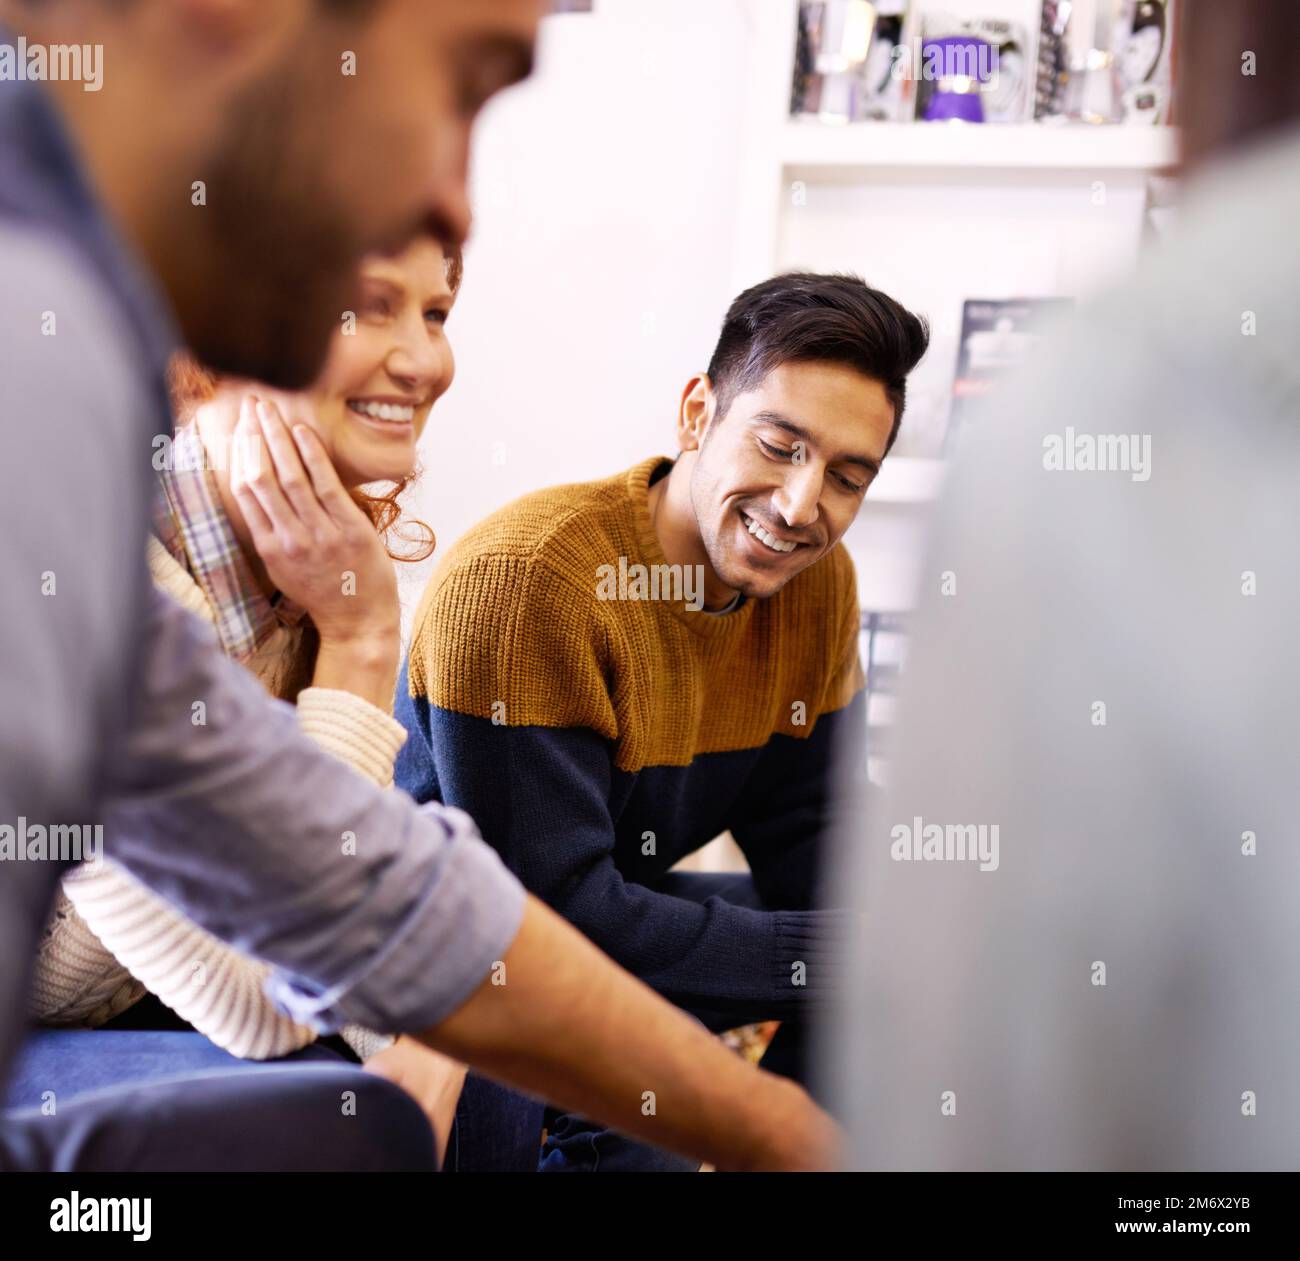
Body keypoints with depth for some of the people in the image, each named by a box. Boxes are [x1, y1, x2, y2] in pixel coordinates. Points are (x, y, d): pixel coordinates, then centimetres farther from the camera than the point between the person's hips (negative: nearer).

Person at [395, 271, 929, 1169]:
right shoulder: (524, 581, -27)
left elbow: (813, 847, 0)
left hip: (612, 904, 7)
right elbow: (557, 917, -29)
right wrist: (838, 958, -28)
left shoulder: (819, 585, -4)